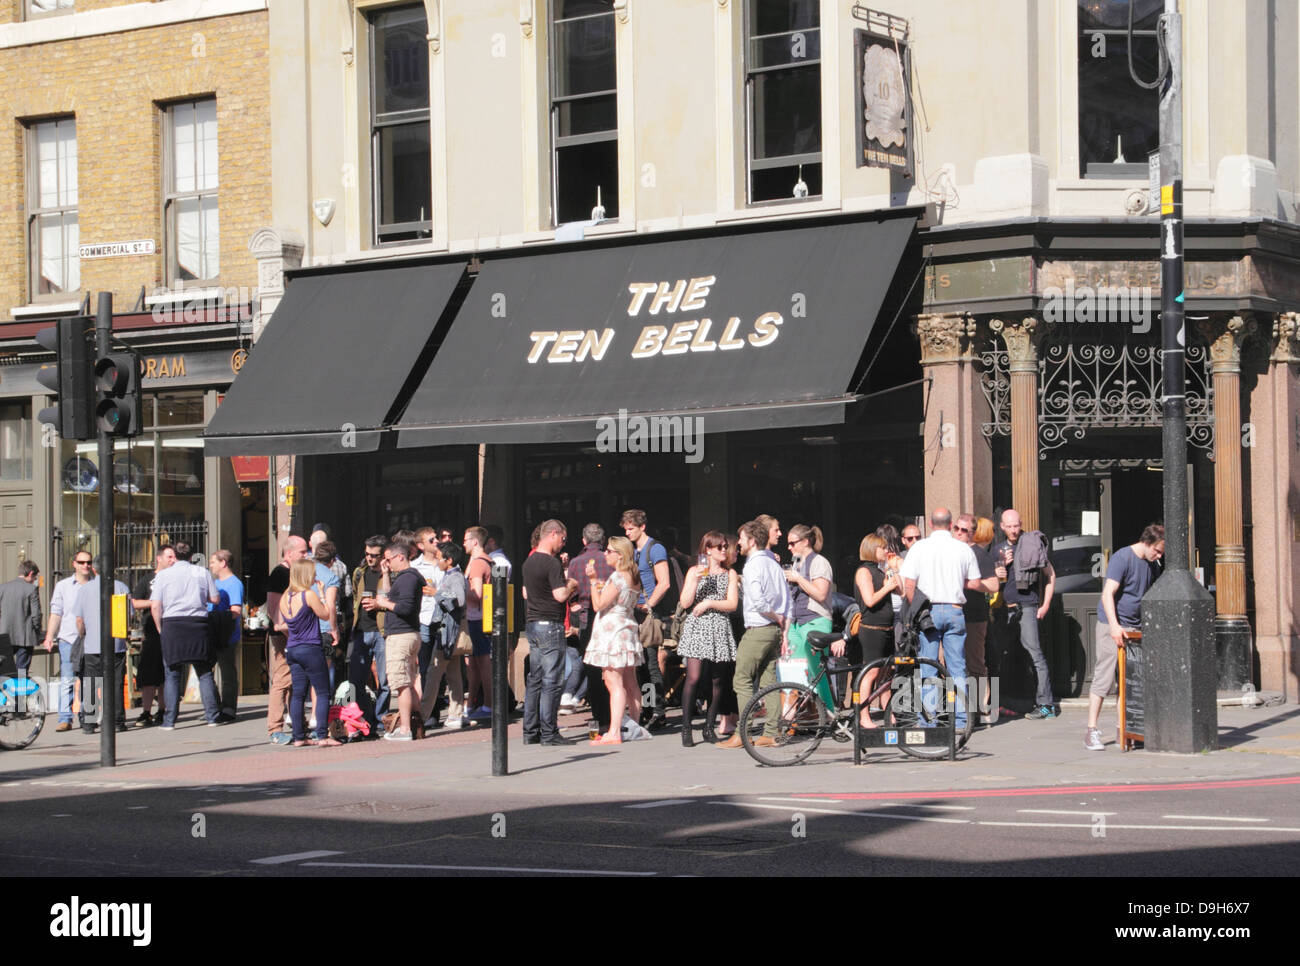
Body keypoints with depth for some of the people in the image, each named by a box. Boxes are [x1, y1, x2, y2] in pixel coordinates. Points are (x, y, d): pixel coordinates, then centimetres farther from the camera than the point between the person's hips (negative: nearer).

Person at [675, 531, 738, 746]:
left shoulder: (730, 574, 12)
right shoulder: (694, 571, 7)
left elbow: (732, 604, 2)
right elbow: (685, 602, -2)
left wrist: (709, 603, -9)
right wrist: (696, 580, -12)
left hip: (720, 631, 2)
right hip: (697, 629, -2)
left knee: (719, 681, 1)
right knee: (694, 678, -14)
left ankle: (709, 727, 13)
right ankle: (686, 728, -8)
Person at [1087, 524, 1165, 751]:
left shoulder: (1152, 565, 11)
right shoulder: (1122, 558, -13)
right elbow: (1108, 594, -20)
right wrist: (1114, 626, -29)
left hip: (1136, 628, 7)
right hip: (1112, 626, -7)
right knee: (1104, 677, -9)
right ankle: (1091, 731, -6)